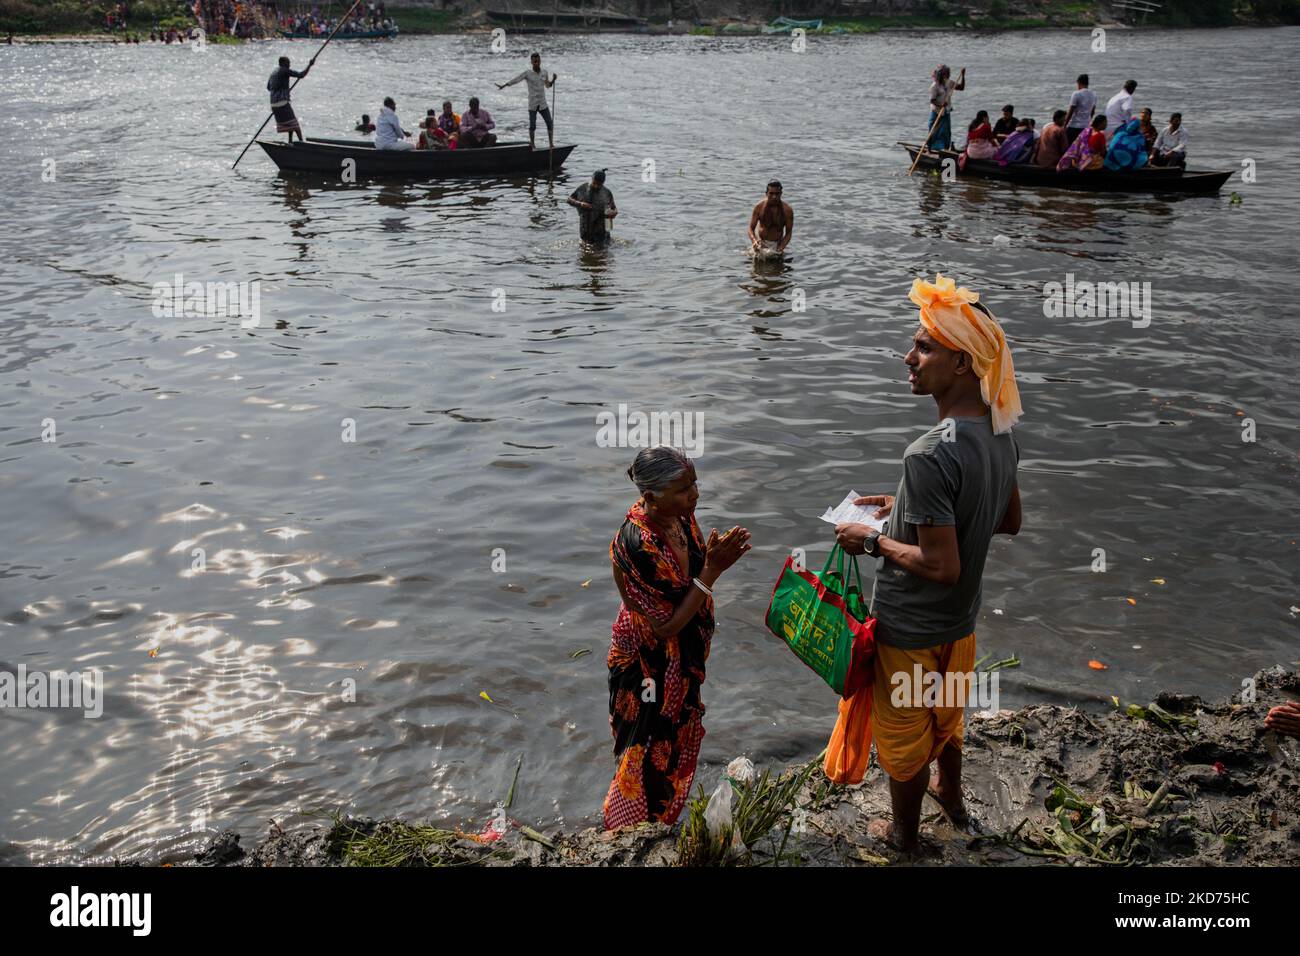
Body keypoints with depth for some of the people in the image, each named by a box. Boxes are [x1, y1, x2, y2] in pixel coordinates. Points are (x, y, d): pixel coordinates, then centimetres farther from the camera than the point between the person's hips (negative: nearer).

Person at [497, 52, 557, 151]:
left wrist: (553, 79, 5)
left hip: (543, 104, 4)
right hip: (532, 105, -4)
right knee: (532, 126, -3)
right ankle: (532, 144, 11)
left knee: (550, 124, -1)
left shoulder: (544, 73, 8)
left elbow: (548, 85, 24)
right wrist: (504, 85, -15)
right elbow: (515, 80, -7)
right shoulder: (527, 73, -4)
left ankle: (551, 144, 8)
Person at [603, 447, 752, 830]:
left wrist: (716, 559, -8)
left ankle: (661, 824, 51)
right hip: (647, 667, -8)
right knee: (649, 760, 13)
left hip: (682, 661, 8)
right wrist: (712, 570, -31)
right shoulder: (635, 546, -35)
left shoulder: (681, 515, -11)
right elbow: (666, 625, -28)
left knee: (677, 751, 26)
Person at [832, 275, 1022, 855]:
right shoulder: (1002, 435, -7)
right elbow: (1009, 522, 8)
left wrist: (872, 541, -18)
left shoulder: (931, 454, -34)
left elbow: (941, 565, -32)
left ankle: (905, 835, 41)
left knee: (902, 736, 18)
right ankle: (952, 798, 56)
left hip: (910, 629, -7)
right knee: (945, 717, 32)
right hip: (961, 619, 8)